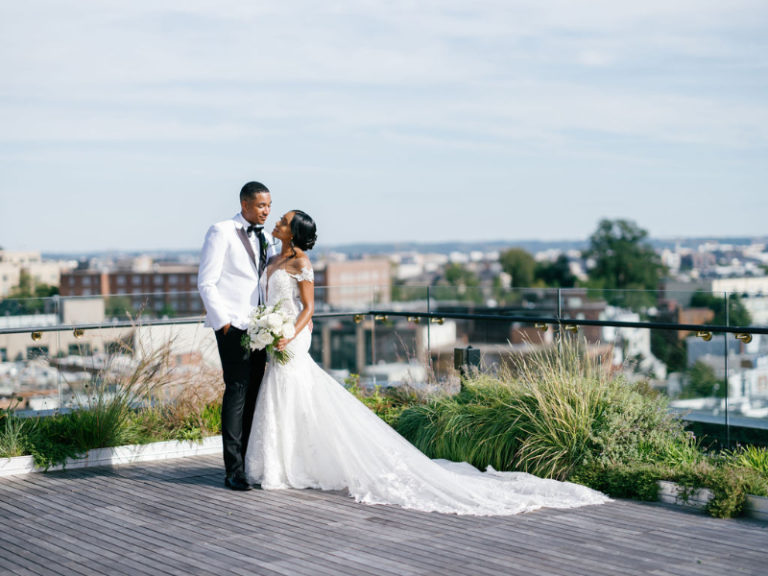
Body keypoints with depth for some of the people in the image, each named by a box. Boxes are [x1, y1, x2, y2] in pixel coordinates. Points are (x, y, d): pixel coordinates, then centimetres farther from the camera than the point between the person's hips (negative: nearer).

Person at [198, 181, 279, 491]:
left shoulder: (265, 239, 16)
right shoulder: (221, 232, -4)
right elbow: (206, 282, -7)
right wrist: (223, 321, -13)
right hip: (232, 325, -7)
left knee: (255, 392, 7)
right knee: (237, 390, -9)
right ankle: (234, 470, -6)